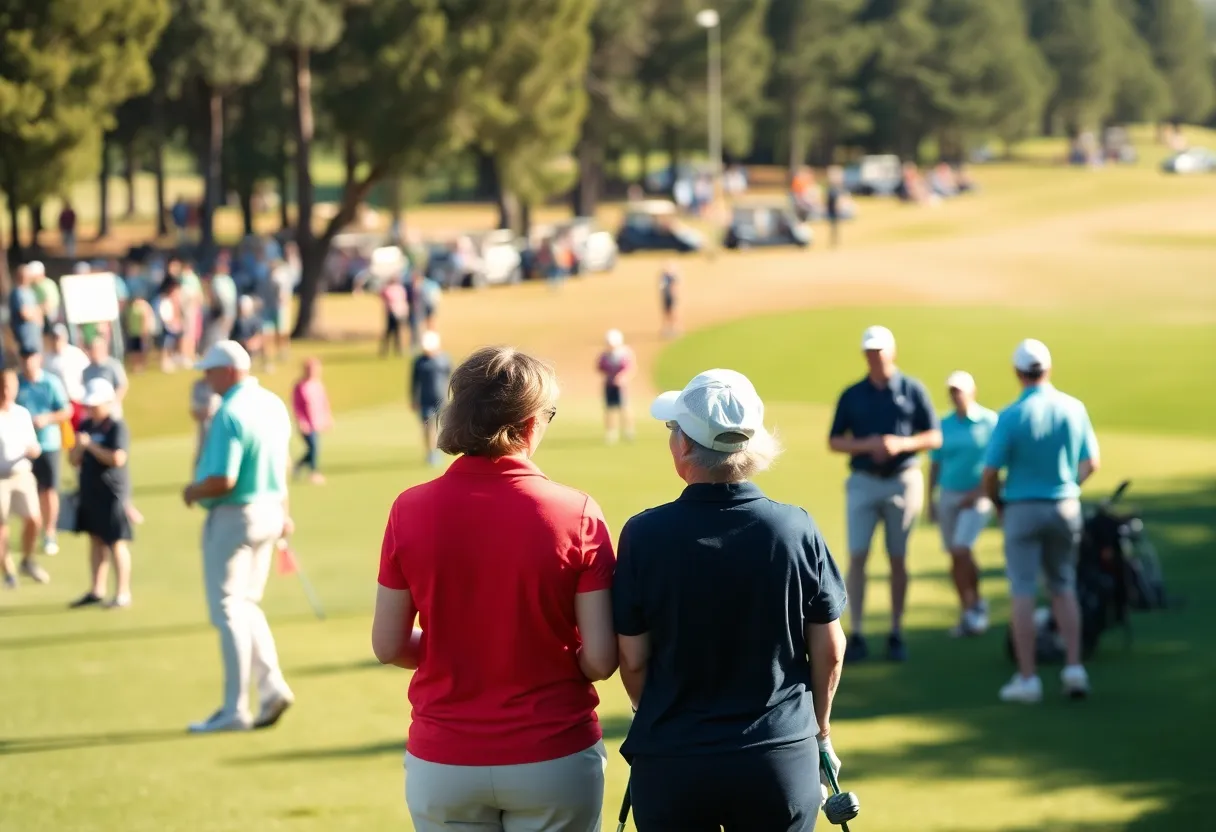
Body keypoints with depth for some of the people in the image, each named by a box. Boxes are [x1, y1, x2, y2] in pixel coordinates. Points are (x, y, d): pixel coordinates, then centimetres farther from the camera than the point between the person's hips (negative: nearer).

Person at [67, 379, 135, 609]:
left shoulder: (117, 427, -12)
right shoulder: (86, 426, 10)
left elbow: (117, 458, -24)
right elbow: (75, 460, 13)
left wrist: (91, 445, -19)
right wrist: (78, 446, -8)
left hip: (112, 492, -8)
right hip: (90, 491, 8)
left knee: (116, 543, -3)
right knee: (96, 540, 13)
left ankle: (123, 593, 2)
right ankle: (97, 591, 20)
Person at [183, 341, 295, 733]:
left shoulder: (230, 414, -22)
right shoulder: (273, 404, 6)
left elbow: (223, 480, -26)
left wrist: (192, 491, -8)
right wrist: (282, 510, 27)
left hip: (233, 518, -8)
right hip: (269, 511, 9)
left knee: (228, 612, 0)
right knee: (246, 606, 19)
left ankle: (234, 710, 3)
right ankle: (272, 686, 9)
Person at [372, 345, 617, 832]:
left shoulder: (411, 511, -6)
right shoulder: (576, 515, -11)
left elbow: (388, 646, 0)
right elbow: (601, 659, -11)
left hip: (442, 765, 2)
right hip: (554, 761, -2)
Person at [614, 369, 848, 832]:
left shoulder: (645, 535, -11)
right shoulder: (796, 530, -8)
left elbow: (633, 661, -4)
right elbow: (830, 651, 0)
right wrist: (819, 726, 18)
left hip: (671, 764, -1)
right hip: (783, 759, 1)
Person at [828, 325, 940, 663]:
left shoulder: (913, 391, 2)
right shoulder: (852, 395, 6)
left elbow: (934, 437, 2)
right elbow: (834, 442, 7)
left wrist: (901, 444, -15)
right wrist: (866, 445, -11)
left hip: (903, 481, -1)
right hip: (863, 483, 1)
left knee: (898, 559, 4)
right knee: (857, 556, -7)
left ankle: (896, 634, 10)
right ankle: (855, 635, -7)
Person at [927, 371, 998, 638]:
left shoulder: (989, 422, -4)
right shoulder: (944, 425, 8)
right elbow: (935, 464, 13)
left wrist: (979, 492, -12)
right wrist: (931, 500, 9)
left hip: (976, 497, -5)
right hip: (948, 495, 5)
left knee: (962, 550, -18)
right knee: (955, 556, 5)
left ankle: (977, 604, -1)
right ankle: (967, 612, 14)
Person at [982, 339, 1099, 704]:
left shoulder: (1012, 416, -14)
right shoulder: (1074, 409, -2)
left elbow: (990, 473, -12)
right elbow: (1090, 464, 6)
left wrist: (997, 503, 7)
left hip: (1022, 509, -4)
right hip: (1065, 507, 4)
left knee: (1023, 593, 2)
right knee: (1063, 589, 15)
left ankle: (1027, 678, 2)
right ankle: (1074, 667, 6)